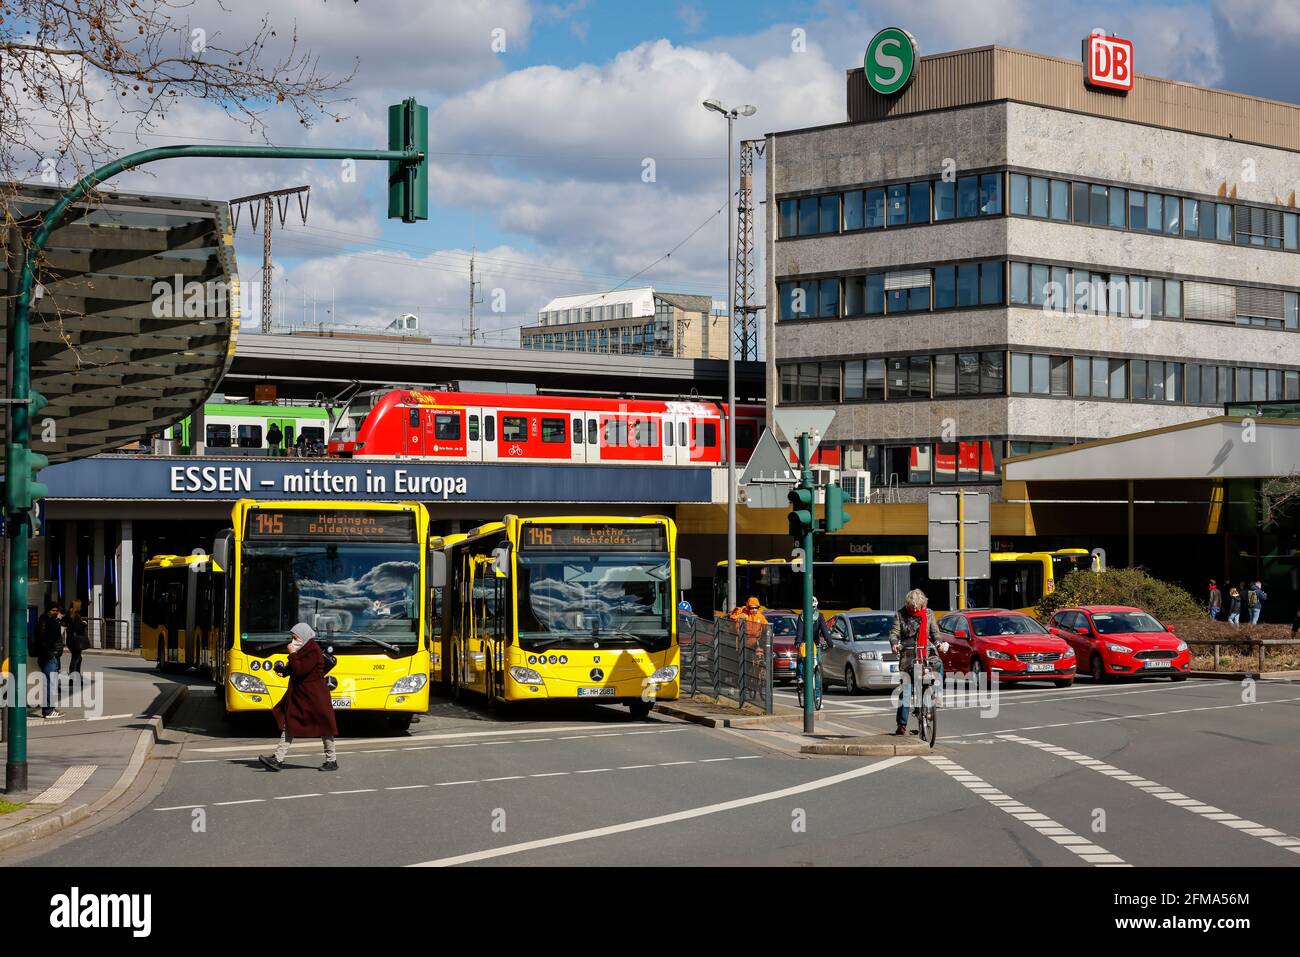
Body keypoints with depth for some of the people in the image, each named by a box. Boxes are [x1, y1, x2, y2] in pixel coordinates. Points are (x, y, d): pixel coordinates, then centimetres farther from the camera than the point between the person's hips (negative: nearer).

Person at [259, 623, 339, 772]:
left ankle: (332, 760, 12)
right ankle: (278, 759, -1)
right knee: (288, 725, 3)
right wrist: (284, 671, 3)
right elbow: (294, 669, 22)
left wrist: (292, 654, -16)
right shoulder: (303, 649, 12)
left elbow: (300, 670, -24)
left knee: (323, 726, 1)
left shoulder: (313, 650, -16)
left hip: (314, 697, -10)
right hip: (298, 695, 10)